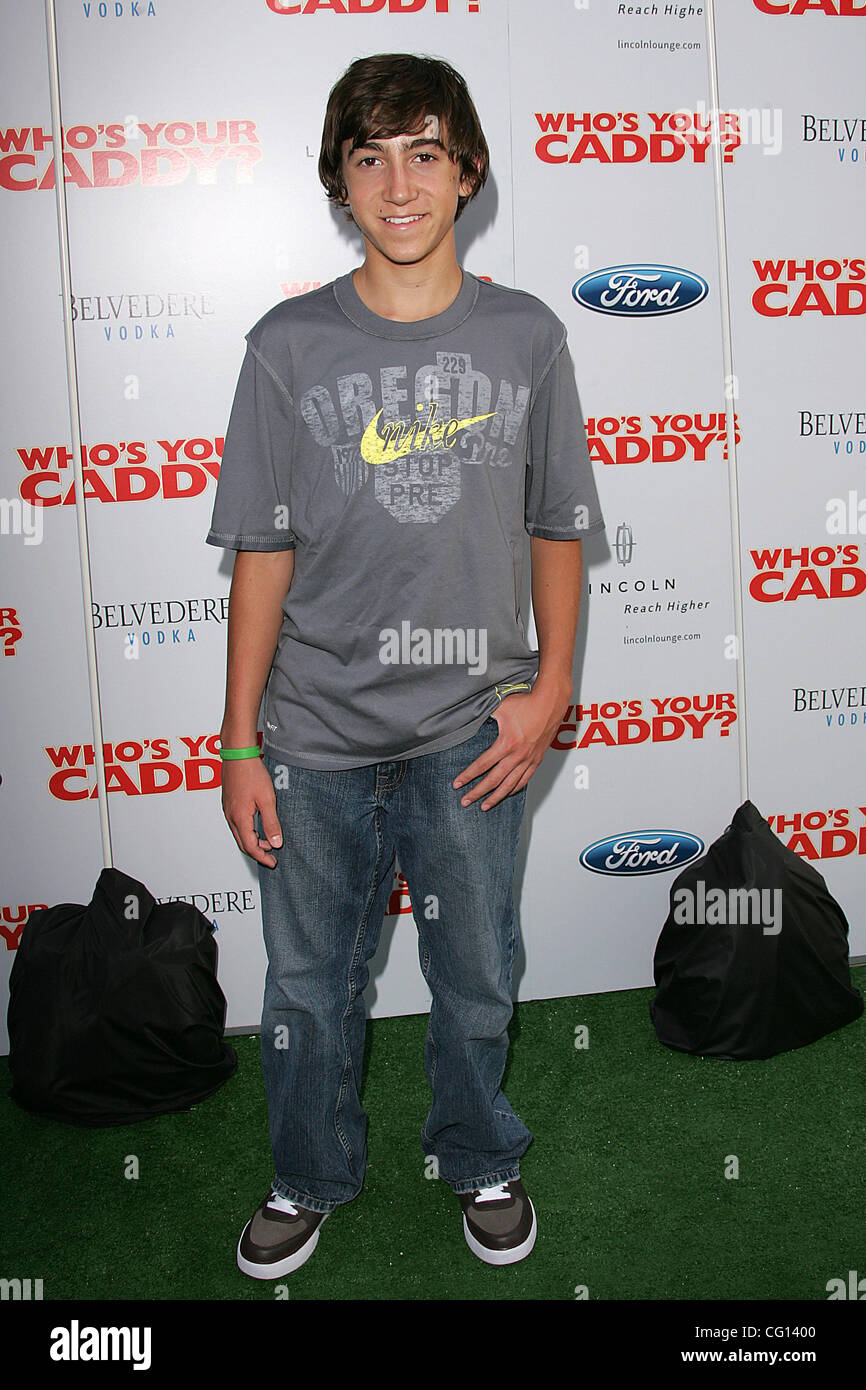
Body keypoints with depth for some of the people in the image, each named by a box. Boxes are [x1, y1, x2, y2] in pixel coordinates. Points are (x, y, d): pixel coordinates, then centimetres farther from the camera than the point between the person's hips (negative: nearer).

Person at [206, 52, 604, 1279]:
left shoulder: (526, 336, 0)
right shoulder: (290, 346, -3)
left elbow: (557, 530, 6)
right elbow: (263, 555, -2)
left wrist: (551, 687, -3)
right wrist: (240, 743, -3)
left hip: (471, 731, 1)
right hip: (317, 735, 0)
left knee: (476, 977, 16)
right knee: (308, 986, 15)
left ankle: (481, 1161, 43)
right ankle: (312, 1178, 41)